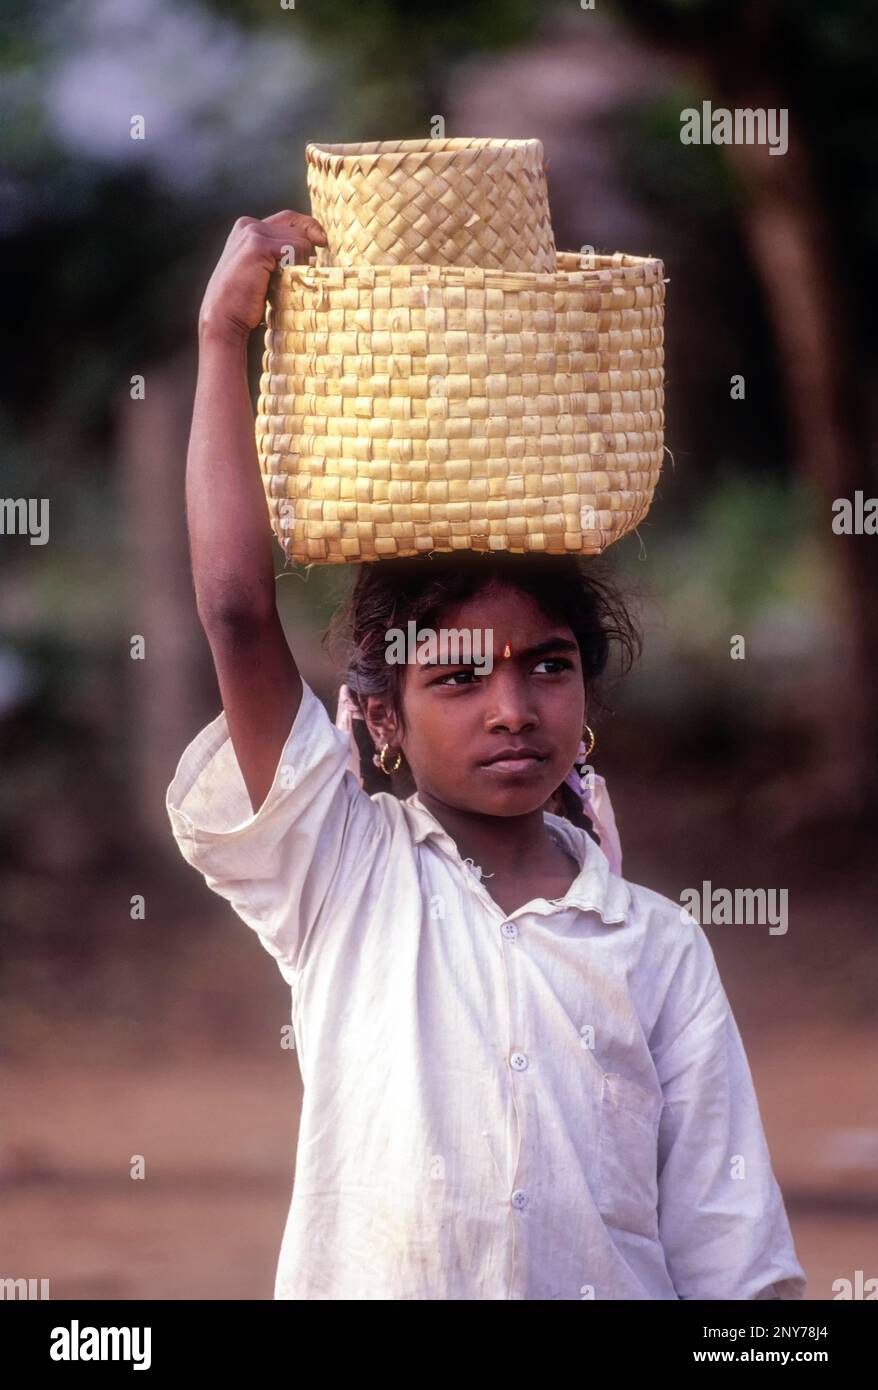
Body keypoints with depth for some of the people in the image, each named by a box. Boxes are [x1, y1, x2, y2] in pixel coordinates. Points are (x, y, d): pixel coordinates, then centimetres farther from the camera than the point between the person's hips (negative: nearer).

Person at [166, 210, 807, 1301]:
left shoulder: (657, 945, 4)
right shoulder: (342, 878, 1)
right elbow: (236, 611, -6)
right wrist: (224, 335, -5)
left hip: (613, 1285, 1)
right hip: (365, 1285, -1)